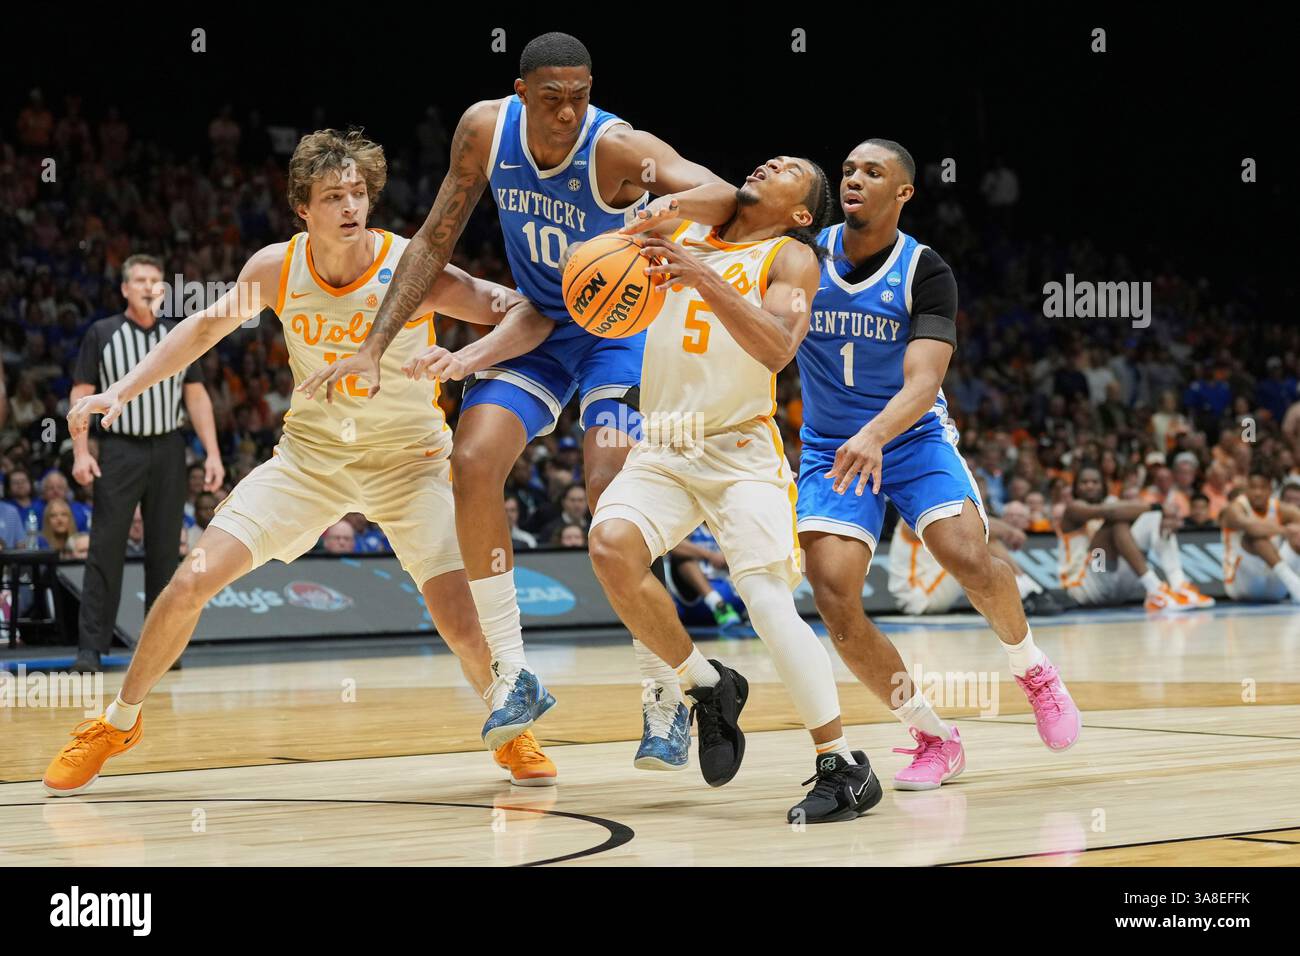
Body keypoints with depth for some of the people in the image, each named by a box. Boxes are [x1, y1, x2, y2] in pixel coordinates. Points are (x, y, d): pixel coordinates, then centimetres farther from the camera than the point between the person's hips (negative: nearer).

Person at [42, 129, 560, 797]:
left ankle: (506, 724, 15)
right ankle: (118, 723, 14)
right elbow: (207, 327, 6)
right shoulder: (276, 268, -11)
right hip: (312, 453, 3)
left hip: (408, 460, -2)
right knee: (193, 580, -8)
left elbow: (524, 314, -18)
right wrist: (122, 390, 0)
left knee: (462, 624, -17)